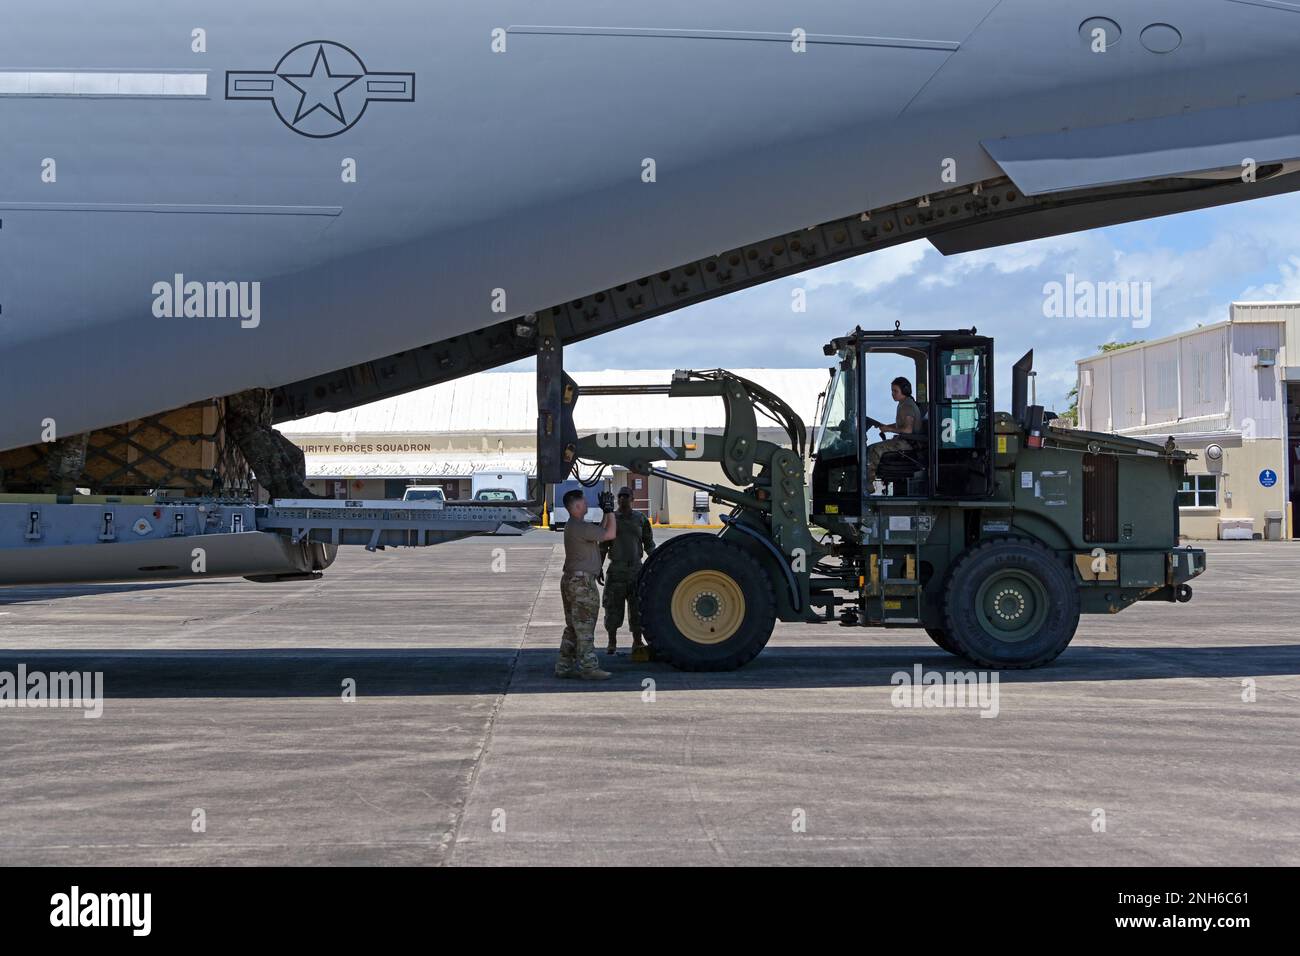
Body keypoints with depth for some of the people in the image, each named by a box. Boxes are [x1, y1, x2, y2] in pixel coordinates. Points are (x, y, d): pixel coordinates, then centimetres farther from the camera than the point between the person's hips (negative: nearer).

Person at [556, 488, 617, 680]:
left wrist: (606, 514, 17)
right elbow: (610, 534, -15)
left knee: (573, 628, 14)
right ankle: (588, 668, -5)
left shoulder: (572, 526, 15)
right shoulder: (579, 527, -18)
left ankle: (564, 666, 16)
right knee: (584, 628, -7)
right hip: (582, 582, -10)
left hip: (570, 580, 10)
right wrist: (610, 512, -3)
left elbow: (600, 533, 22)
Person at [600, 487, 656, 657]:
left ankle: (637, 642, 10)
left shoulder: (641, 519, 7)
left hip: (636, 568, 1)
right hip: (616, 568, -1)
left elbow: (649, 544, 10)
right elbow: (603, 546, 8)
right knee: (613, 606, 0)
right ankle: (612, 643, 11)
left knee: (637, 606, 1)